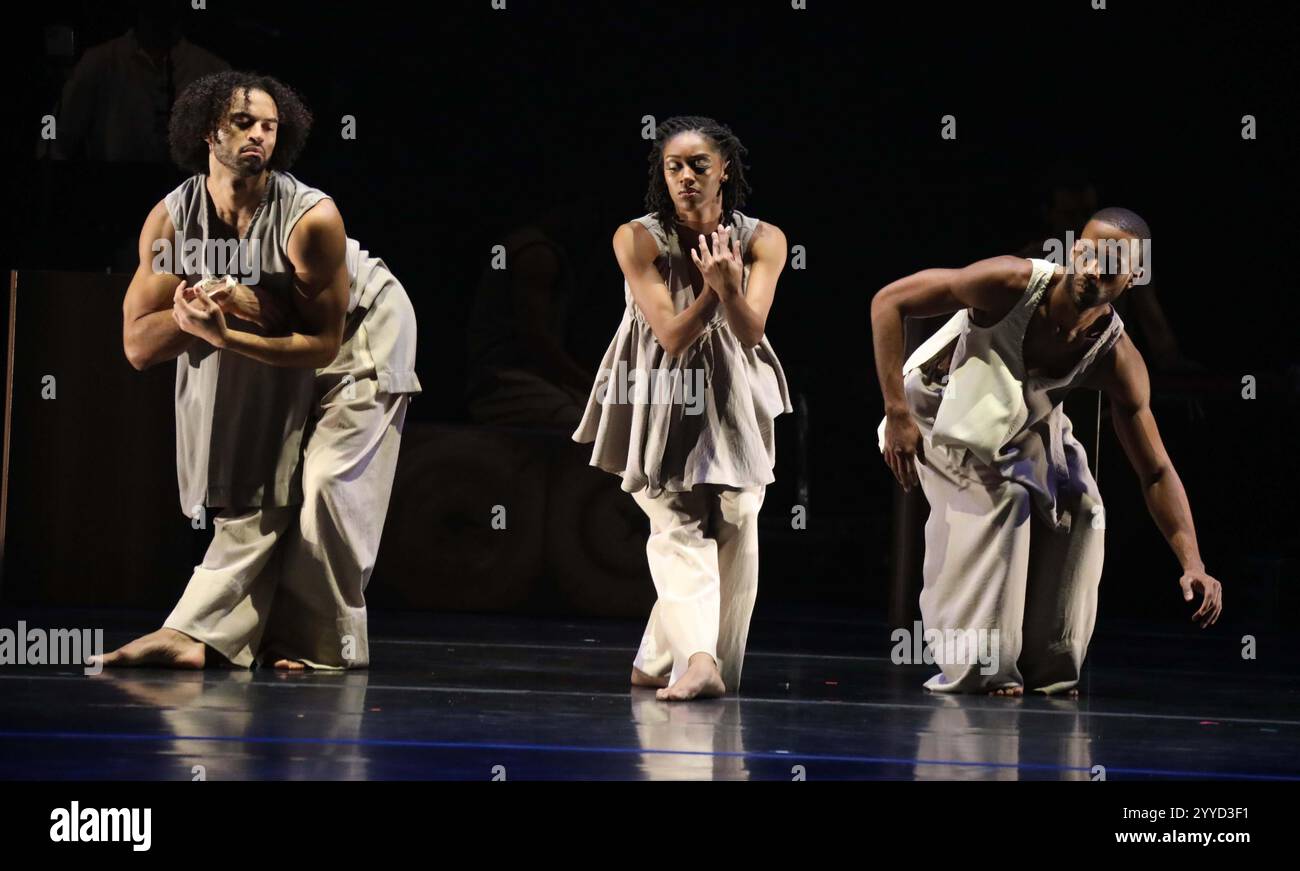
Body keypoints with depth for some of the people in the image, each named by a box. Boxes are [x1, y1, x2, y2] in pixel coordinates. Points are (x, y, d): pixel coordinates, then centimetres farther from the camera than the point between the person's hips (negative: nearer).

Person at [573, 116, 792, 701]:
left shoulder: (762, 241, -8)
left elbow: (751, 333, -18)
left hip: (733, 400, 3)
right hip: (661, 398, -3)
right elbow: (672, 336, -17)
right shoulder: (637, 239, -14)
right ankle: (698, 662, -30)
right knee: (678, 529, -16)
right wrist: (711, 289, -32)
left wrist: (729, 286, -37)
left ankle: (660, 662, 9)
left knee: (734, 527, -2)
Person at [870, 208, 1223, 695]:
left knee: (1078, 510, -5)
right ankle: (973, 667, -16)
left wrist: (1192, 564, -32)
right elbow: (888, 302, -30)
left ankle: (1047, 667, 10)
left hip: (1024, 422, 5)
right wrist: (897, 414, -33)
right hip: (945, 410, -5)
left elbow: (1156, 473, -19)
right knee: (998, 495, -24)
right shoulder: (1013, 283, -35)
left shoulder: (1117, 362, -24)